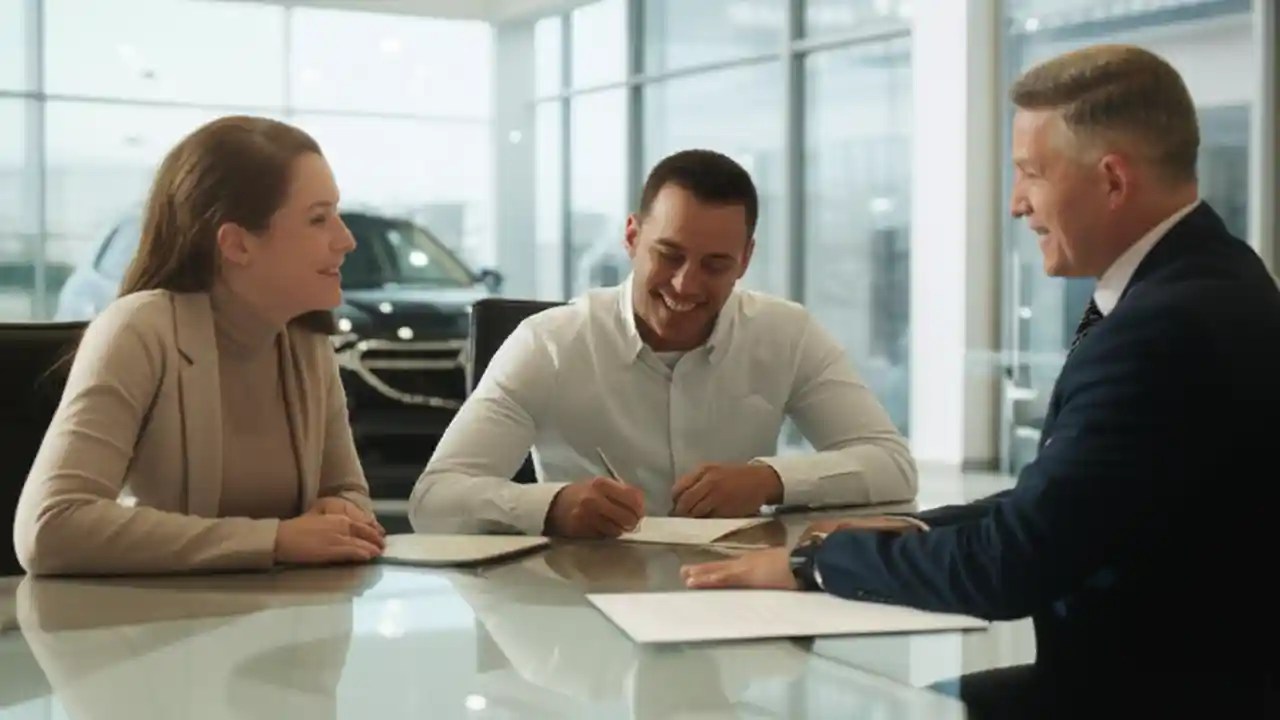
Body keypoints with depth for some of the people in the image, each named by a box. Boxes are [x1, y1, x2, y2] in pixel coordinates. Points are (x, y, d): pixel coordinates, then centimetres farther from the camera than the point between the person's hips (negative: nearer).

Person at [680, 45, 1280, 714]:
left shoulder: (1168, 326, -25)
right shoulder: (1187, 283, 6)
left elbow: (1009, 565, -23)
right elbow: (1051, 508, 12)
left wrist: (813, 561, -12)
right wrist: (915, 531, 1)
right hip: (1158, 665, 8)